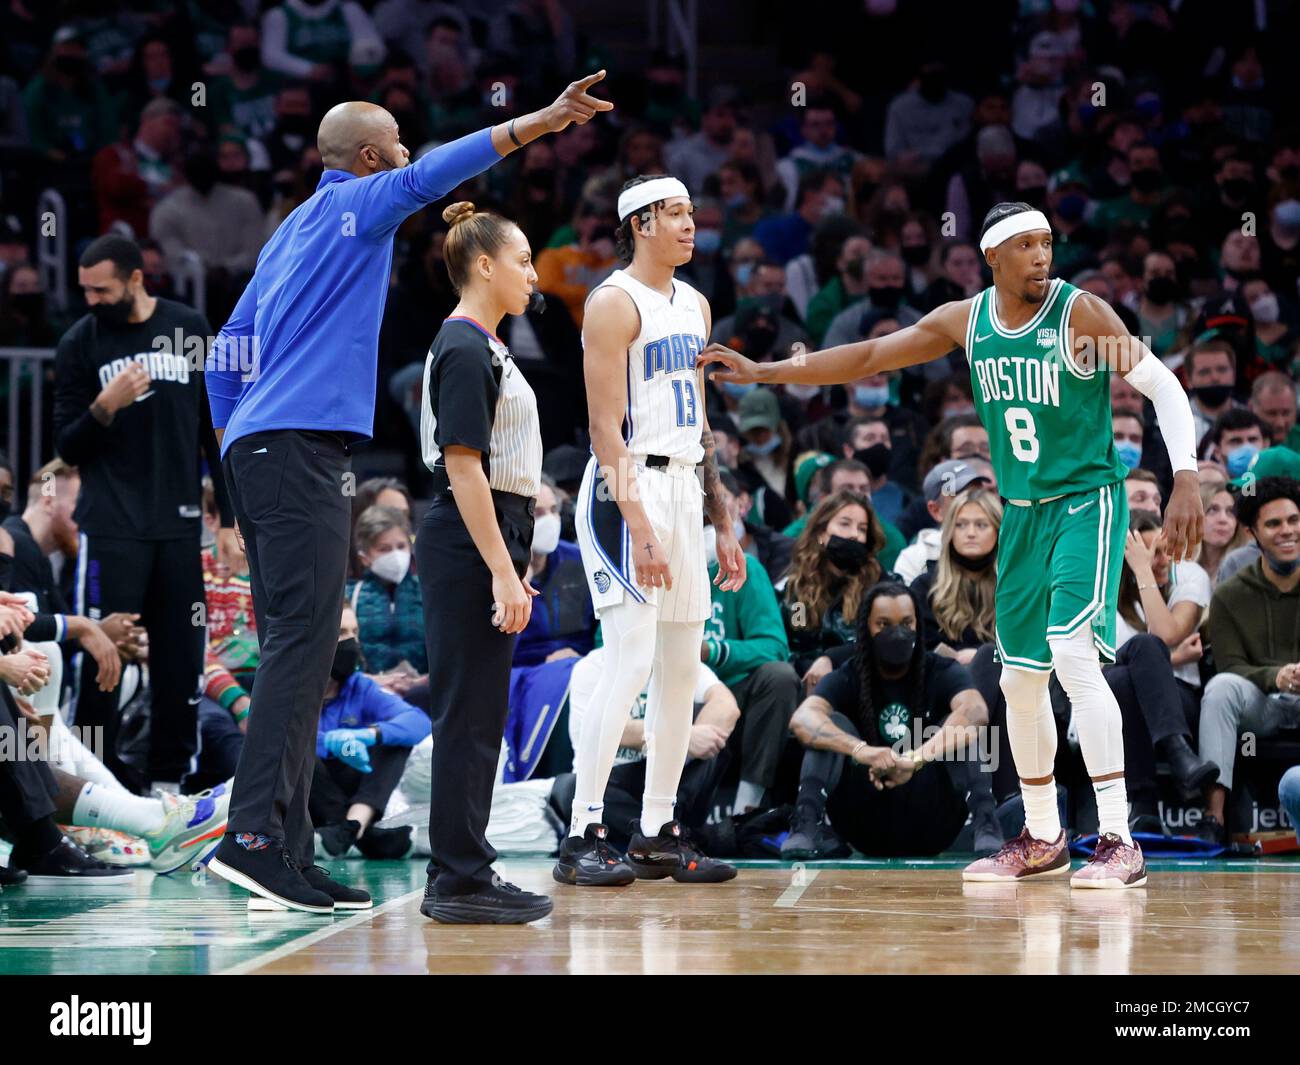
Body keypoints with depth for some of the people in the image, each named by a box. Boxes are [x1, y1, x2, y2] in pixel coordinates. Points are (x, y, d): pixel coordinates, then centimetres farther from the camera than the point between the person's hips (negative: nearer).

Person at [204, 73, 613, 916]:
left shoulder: (293, 232, 25)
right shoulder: (355, 205, 1)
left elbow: (227, 355, 26)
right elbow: (430, 177, -17)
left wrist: (235, 450, 25)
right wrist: (545, 120, -20)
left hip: (257, 446, 9)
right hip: (301, 443, -9)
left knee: (296, 650, 6)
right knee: (303, 641, -16)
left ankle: (288, 854, 2)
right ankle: (255, 835, -25)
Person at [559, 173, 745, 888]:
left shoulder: (694, 306, 16)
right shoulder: (614, 302, -10)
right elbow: (607, 428, -16)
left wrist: (723, 523, 17)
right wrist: (638, 527, -23)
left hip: (683, 490, 9)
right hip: (627, 489, -9)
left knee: (682, 668, 9)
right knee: (630, 660, -16)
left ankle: (657, 835, 16)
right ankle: (582, 836, -13)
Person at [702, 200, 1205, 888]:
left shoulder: (1081, 313, -13)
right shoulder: (965, 321, 3)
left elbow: (1165, 387, -11)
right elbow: (866, 359, 8)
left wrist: (1185, 482, -22)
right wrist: (762, 372, 5)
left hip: (1087, 503, -6)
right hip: (1022, 514, 6)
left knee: (1073, 655, -21)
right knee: (1020, 677, 10)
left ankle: (1119, 843, -21)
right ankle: (1042, 840, 25)